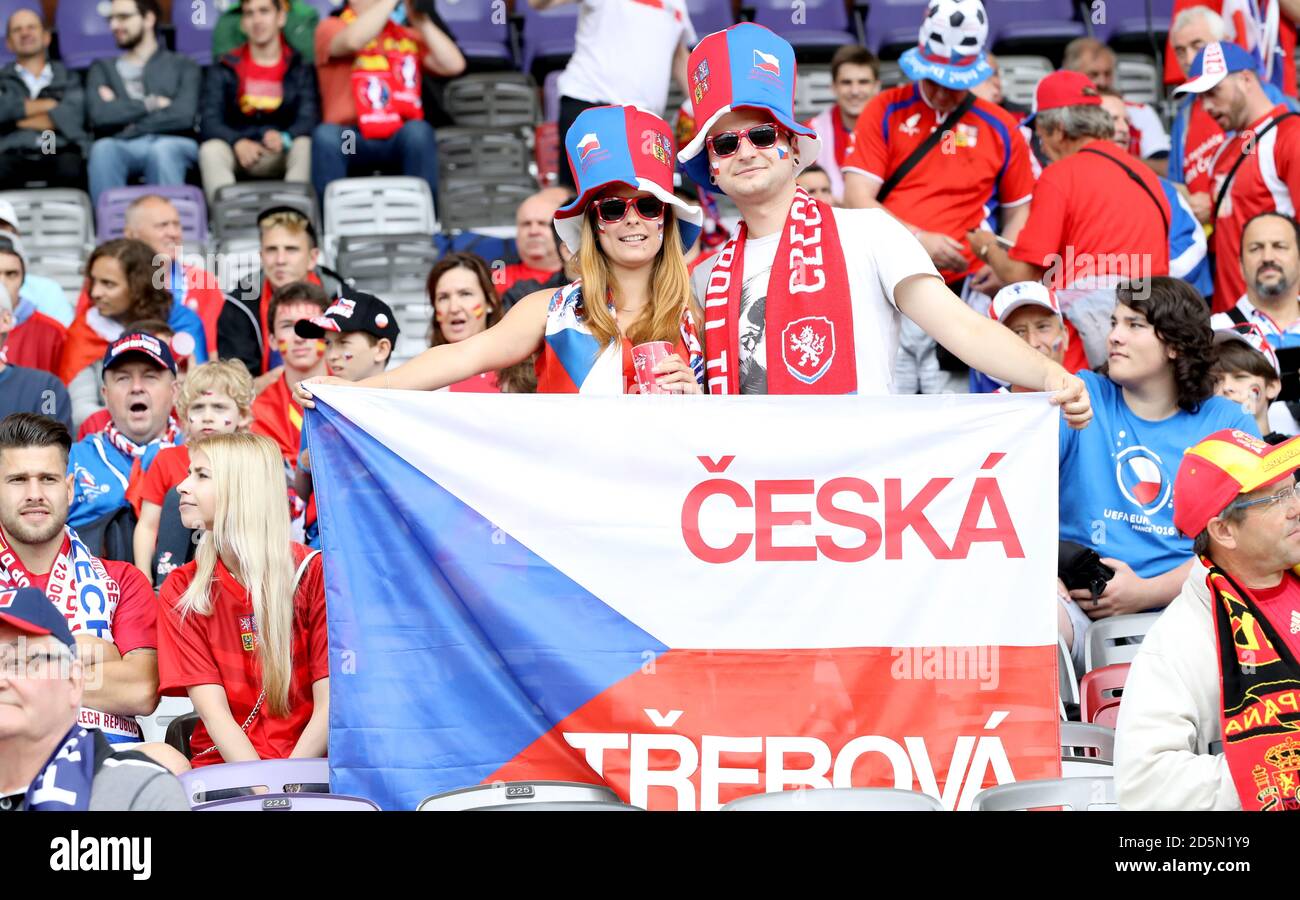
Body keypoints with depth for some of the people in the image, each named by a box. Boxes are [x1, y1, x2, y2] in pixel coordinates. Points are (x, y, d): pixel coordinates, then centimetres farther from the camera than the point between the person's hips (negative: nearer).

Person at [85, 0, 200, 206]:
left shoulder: (182, 65, 19)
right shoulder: (103, 68, 25)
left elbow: (184, 115, -2)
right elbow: (98, 115, 3)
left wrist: (121, 110, 2)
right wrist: (150, 104, 2)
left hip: (173, 144, -1)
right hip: (122, 147, 1)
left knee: (163, 150, -38)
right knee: (102, 148, -34)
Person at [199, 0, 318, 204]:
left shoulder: (301, 67, 10)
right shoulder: (224, 69, 11)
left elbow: (309, 118, -4)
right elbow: (209, 122, 0)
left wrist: (284, 138, -27)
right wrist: (237, 142, -23)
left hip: (283, 155, -1)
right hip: (238, 152, 1)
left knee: (306, 146, -33)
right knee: (211, 150, -31)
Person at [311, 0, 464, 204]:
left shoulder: (408, 35, 20)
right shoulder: (331, 28, 9)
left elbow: (454, 65, 5)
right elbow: (354, 40, -17)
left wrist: (421, 21, 0)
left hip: (400, 140, 2)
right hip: (350, 140, -2)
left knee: (418, 130, -31)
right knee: (326, 134, -33)